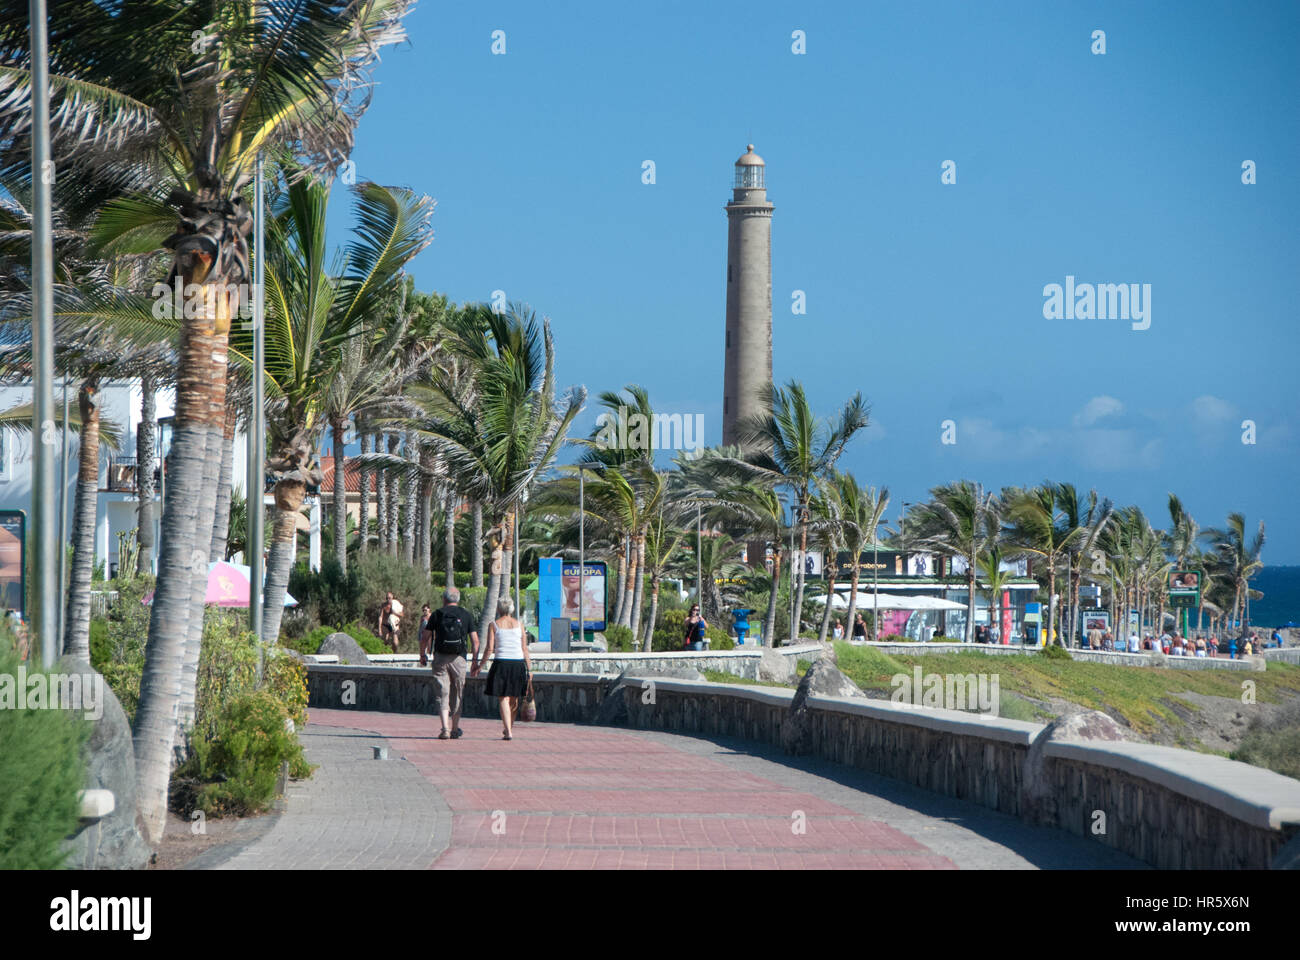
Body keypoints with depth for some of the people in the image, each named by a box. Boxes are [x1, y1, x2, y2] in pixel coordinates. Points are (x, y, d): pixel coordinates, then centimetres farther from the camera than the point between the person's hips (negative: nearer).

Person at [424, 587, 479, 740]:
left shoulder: (437, 614, 3)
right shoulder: (466, 615, 6)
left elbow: (426, 637, 3)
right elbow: (475, 641, 2)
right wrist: (475, 662, 6)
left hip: (440, 658, -1)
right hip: (459, 658, 1)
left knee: (443, 694, 0)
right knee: (457, 695, 12)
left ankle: (445, 729, -14)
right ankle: (455, 730, 16)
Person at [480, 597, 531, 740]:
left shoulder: (494, 624, 0)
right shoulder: (519, 624, 7)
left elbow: (489, 649, -4)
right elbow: (524, 648, 5)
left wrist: (479, 666, 5)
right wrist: (529, 668, 12)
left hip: (501, 664, -2)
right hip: (518, 663, 2)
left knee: (503, 699, -2)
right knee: (514, 699, 16)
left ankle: (508, 732, -12)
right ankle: (509, 727, 28)